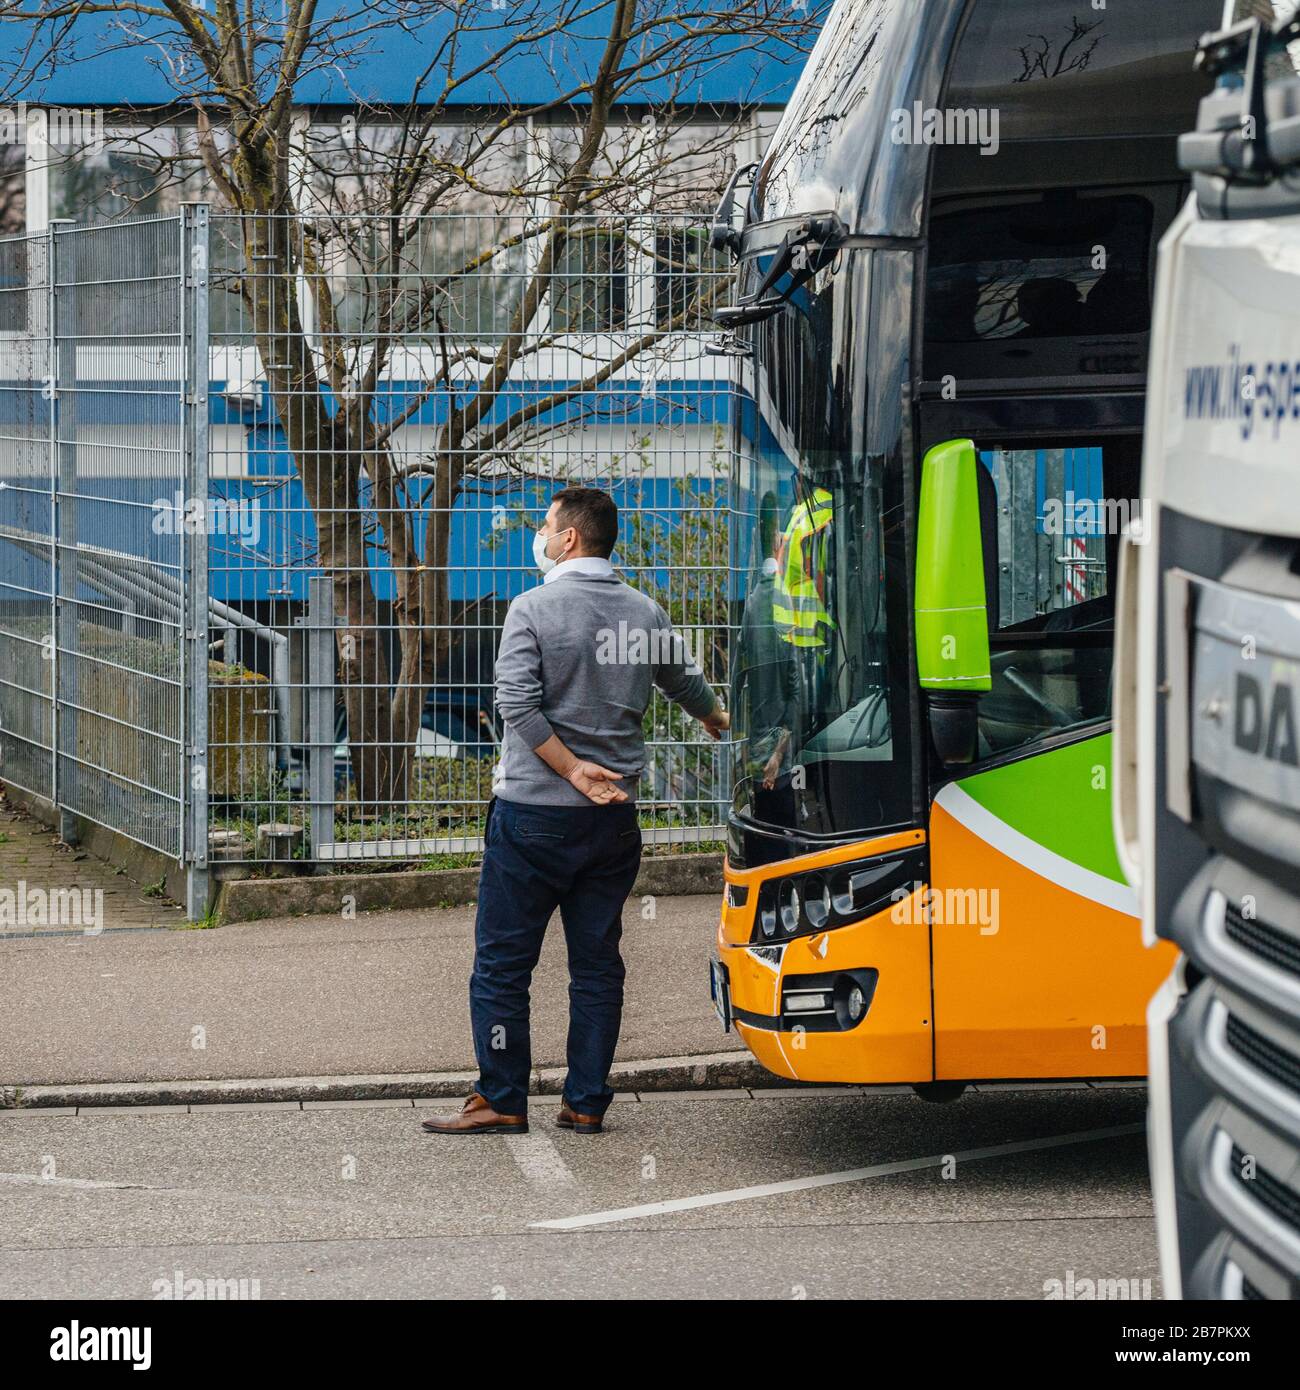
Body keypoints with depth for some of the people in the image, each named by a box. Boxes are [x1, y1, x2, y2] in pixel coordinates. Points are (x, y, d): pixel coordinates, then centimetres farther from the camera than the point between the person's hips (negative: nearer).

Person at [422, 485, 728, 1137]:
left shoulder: (534, 608, -7)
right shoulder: (646, 613, 7)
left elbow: (517, 703, -18)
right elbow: (688, 686, 24)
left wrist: (572, 769, -13)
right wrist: (718, 721, 45)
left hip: (533, 813, -5)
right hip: (614, 817, 5)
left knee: (503, 960, 3)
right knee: (597, 962, 9)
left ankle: (501, 1100, 3)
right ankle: (586, 1103, 10)